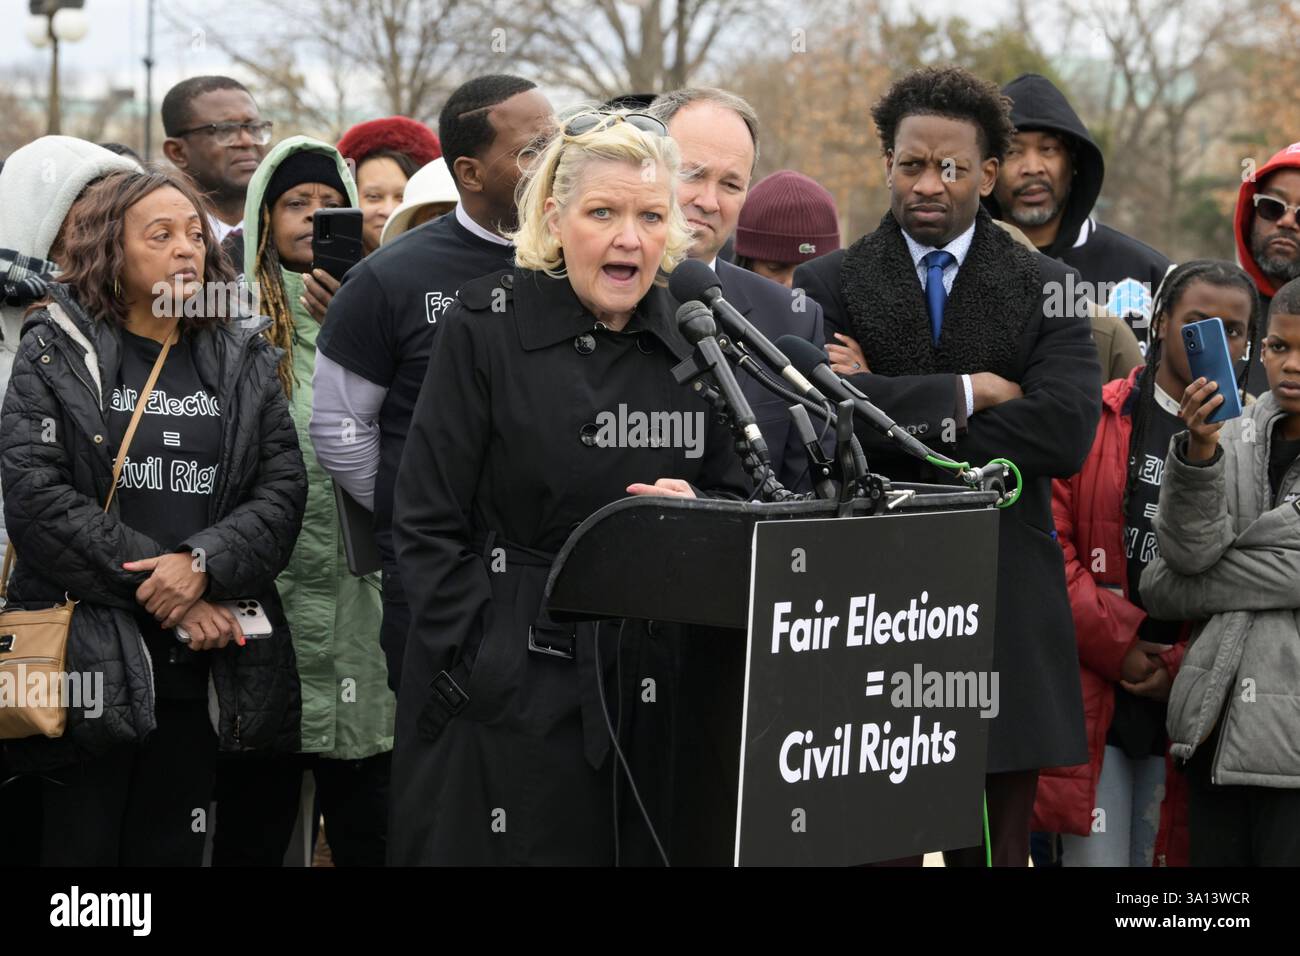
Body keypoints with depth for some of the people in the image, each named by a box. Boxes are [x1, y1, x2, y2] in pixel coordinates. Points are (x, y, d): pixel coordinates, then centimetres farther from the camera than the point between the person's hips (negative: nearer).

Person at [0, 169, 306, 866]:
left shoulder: (243, 361, 13)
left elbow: (283, 488, 3)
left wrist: (204, 563, -16)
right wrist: (156, 588, -14)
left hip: (204, 663, 3)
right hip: (91, 657, -3)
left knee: (172, 849, 8)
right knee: (81, 843, 0)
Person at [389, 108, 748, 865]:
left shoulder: (695, 338, 6)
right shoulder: (487, 325, -5)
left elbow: (740, 498, 15)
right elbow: (428, 524, -5)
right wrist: (477, 664, -12)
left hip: (650, 686, 4)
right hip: (505, 693, -3)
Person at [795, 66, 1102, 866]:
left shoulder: (1046, 289, 8)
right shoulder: (827, 285, 6)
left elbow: (1066, 432, -10)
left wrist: (890, 411, -9)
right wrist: (965, 394, -11)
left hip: (1004, 613, 1)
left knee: (997, 842, 5)